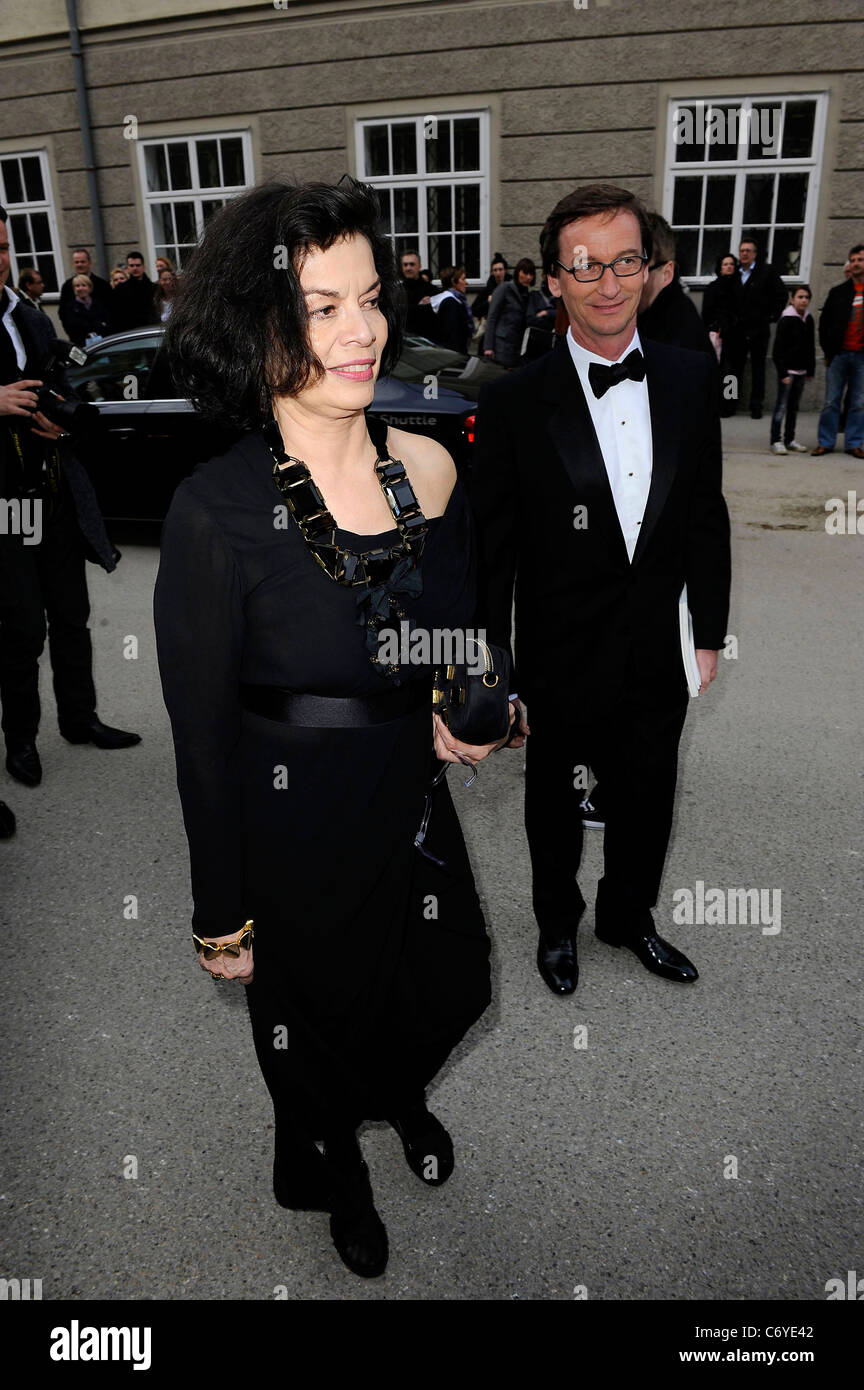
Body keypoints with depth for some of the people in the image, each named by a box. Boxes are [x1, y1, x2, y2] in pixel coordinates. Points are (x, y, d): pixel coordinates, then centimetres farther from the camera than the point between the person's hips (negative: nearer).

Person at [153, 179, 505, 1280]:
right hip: (293, 835, -4)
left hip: (417, 803, 5)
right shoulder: (217, 509, -22)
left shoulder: (428, 467, -7)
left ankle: (404, 1101, 65)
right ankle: (336, 1176, 58)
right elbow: (201, 733, -14)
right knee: (320, 1018, 22)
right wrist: (221, 916, -7)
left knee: (446, 993, 26)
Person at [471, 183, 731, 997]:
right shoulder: (513, 403, -14)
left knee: (645, 808, 21)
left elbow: (707, 517, 5)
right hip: (561, 664, -3)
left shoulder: (690, 379, -2)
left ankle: (628, 918, 49)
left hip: (658, 661, 4)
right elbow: (492, 552, -11)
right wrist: (497, 676, -9)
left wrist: (708, 636, 5)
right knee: (554, 808, 19)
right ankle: (557, 924, 46)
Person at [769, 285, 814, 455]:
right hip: (787, 369, -6)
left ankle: (790, 440, 19)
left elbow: (811, 346, 16)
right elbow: (778, 349, -12)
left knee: (794, 406, 12)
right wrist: (783, 373, -16)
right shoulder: (786, 320, -10)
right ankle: (775, 441, -1)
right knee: (782, 406, -6)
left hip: (801, 370, 7)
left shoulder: (808, 319, 9)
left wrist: (810, 369, 11)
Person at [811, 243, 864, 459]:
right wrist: (827, 350, 3)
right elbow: (824, 321, 11)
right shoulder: (838, 292, 8)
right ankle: (826, 442, 9)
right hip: (839, 354, 0)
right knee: (831, 401, 1)